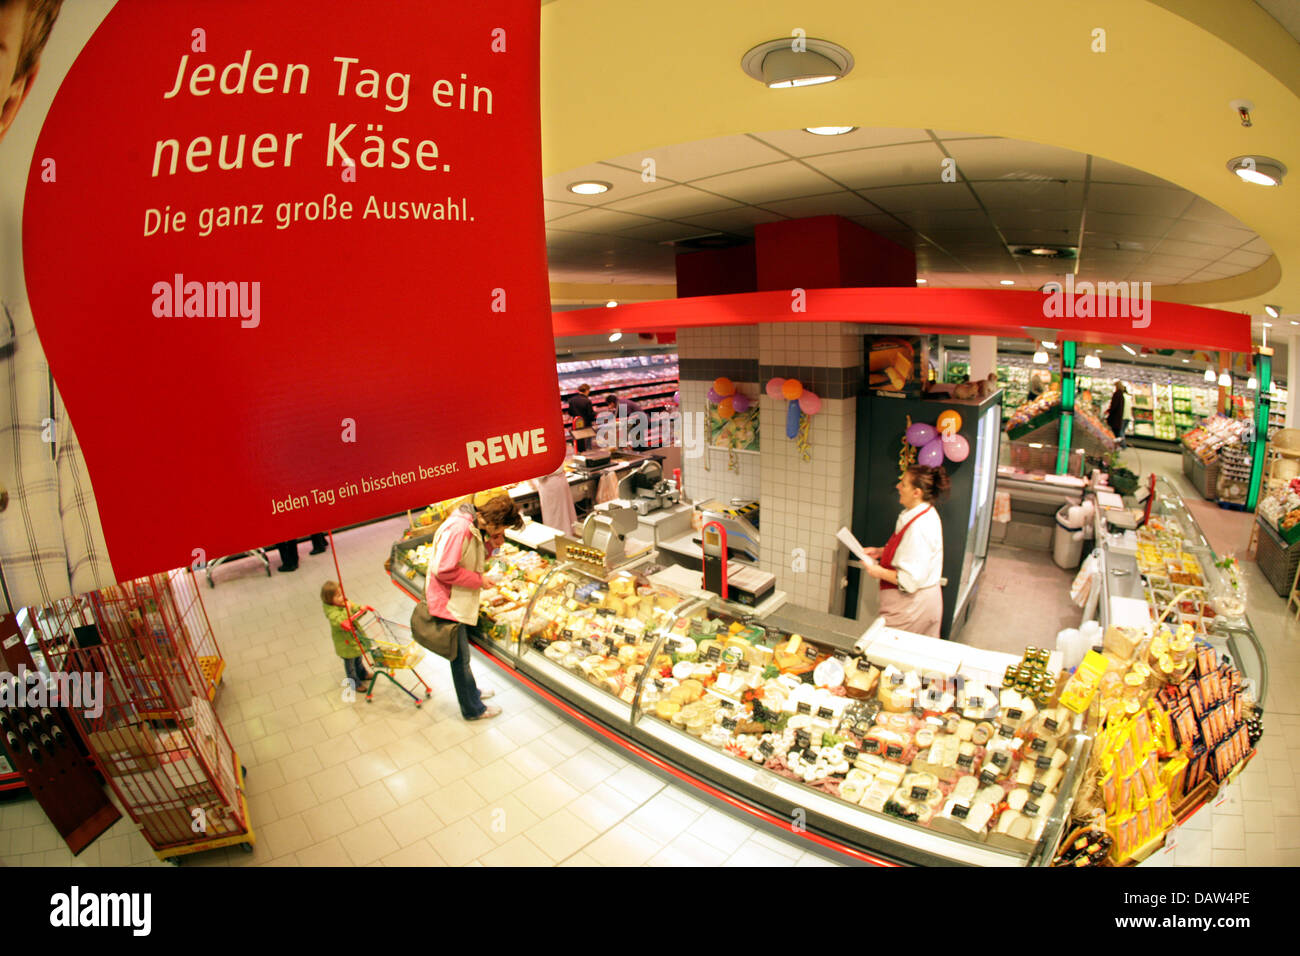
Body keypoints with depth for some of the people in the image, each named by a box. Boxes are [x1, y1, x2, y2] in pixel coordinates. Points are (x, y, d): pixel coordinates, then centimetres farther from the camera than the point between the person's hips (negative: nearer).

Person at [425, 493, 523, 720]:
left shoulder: (475, 527, 2)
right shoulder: (458, 528, -28)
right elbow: (443, 570, -30)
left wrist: (492, 545, -4)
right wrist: (479, 580, -20)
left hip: (459, 601, 9)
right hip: (448, 603, -9)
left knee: (461, 655, 26)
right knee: (460, 658, 7)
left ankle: (471, 692, 44)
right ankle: (473, 709, 22)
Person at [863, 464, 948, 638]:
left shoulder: (919, 527, -28)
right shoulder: (926, 514, 4)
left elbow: (913, 579, -27)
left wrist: (880, 572, -16)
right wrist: (880, 551, 9)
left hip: (912, 607, -10)